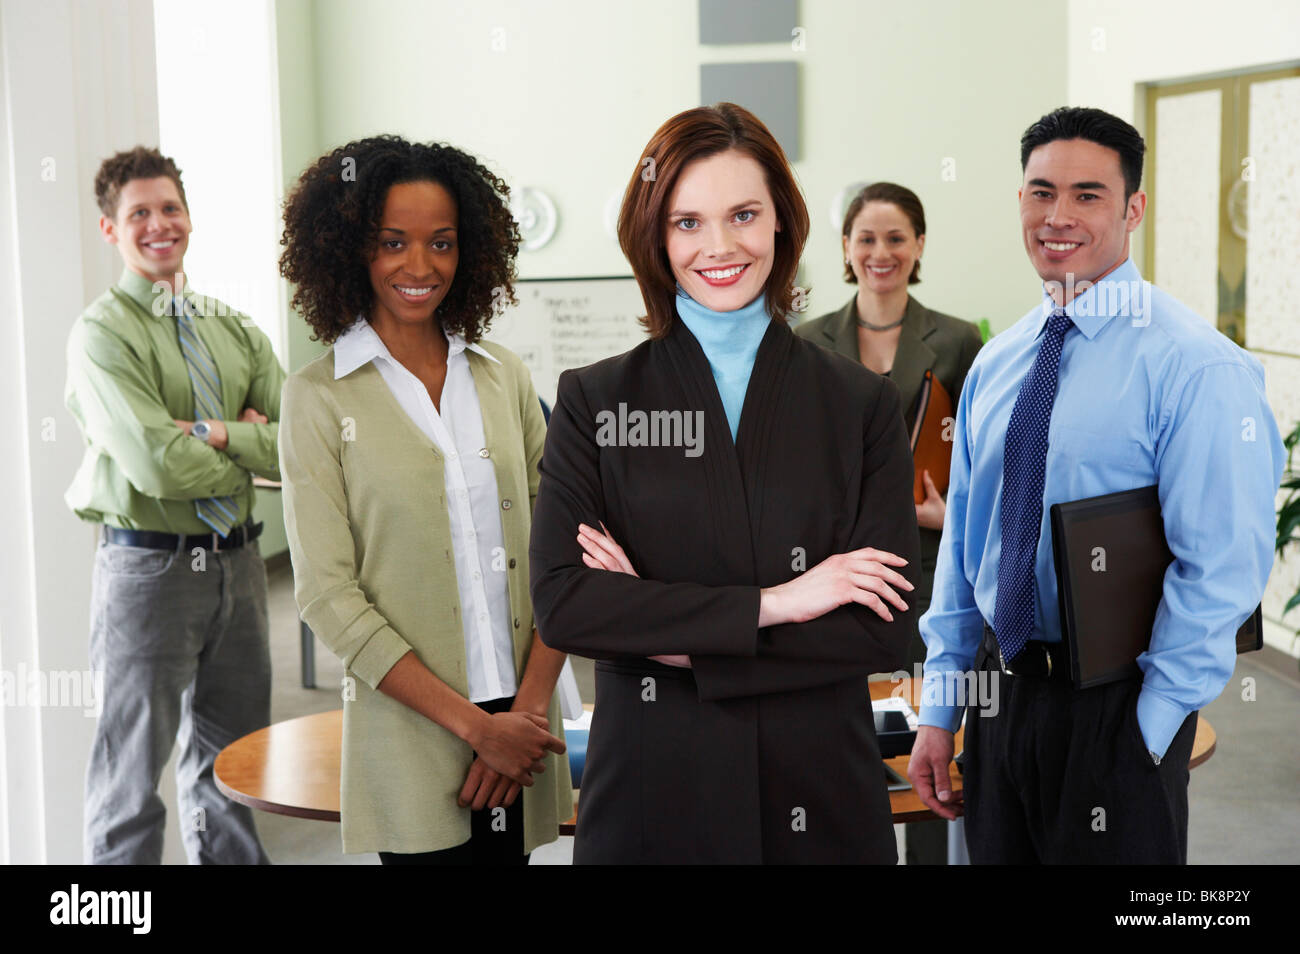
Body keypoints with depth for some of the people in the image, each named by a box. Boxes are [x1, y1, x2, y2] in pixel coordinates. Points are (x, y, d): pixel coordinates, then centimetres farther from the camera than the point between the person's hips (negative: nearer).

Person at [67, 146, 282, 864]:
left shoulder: (234, 330, 10)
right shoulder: (102, 334, -9)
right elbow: (159, 466, -20)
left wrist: (215, 434, -15)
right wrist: (253, 450, -6)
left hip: (236, 561, 6)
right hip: (149, 568, -6)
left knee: (229, 754, 18)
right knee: (133, 769, 5)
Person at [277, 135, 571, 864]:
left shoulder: (504, 377, 6)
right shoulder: (320, 399, -3)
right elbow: (328, 595, -8)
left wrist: (530, 705, -8)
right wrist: (472, 723, -12)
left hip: (521, 729, 3)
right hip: (412, 737, -3)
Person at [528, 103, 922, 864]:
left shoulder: (863, 406, 1)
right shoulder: (594, 403, 0)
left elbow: (888, 628, -8)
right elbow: (562, 605, -12)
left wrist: (674, 642, -13)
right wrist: (770, 604, -16)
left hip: (821, 799, 1)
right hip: (650, 798, 0)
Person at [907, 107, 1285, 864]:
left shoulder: (1196, 367, -14)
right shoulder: (998, 363, 6)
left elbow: (1222, 570, -16)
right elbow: (962, 538, 10)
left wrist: (1149, 729, -15)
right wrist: (940, 710, 9)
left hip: (1116, 708, -5)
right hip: (1002, 685, 6)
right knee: (999, 852, 16)